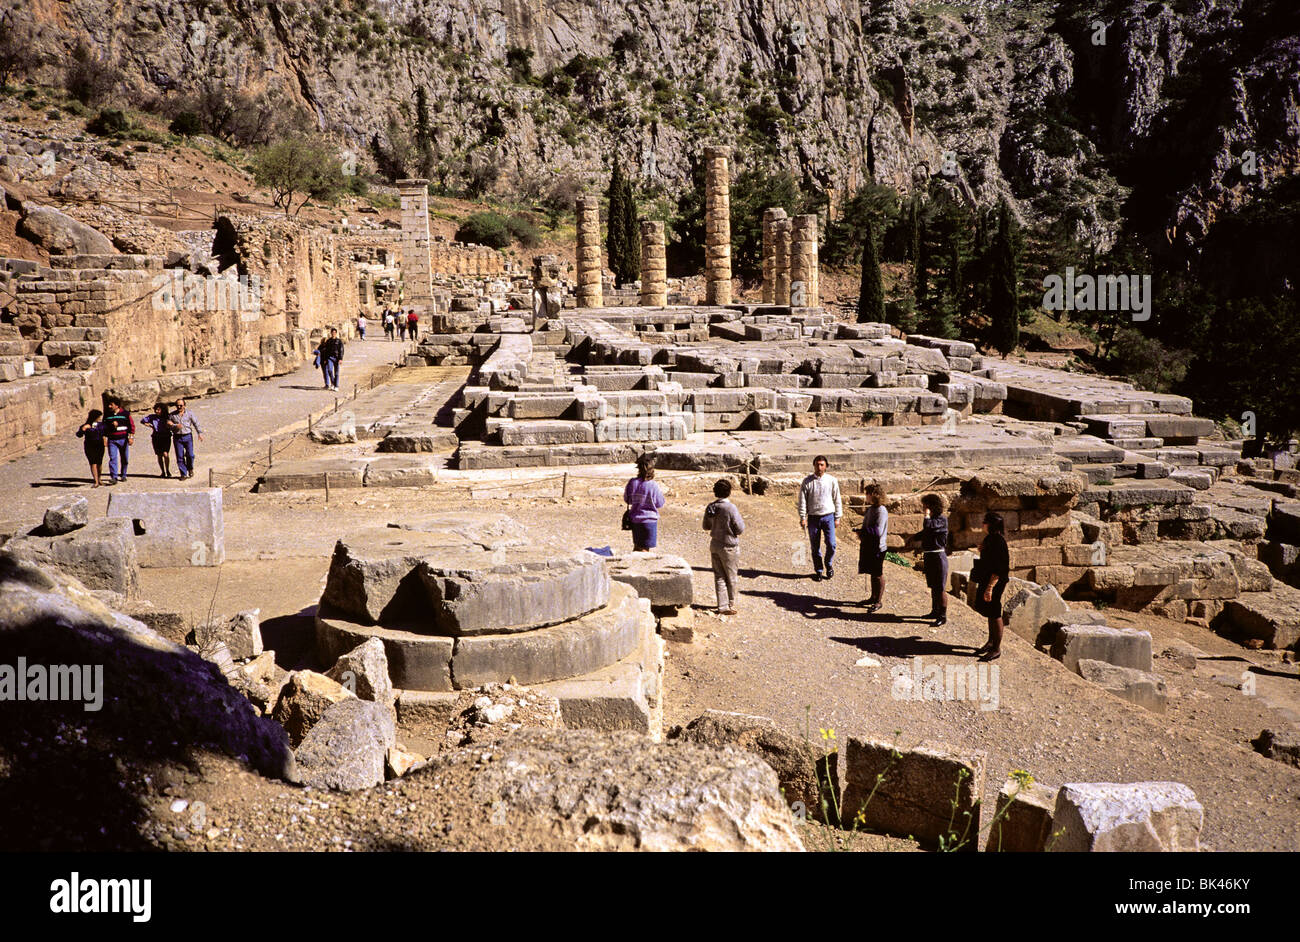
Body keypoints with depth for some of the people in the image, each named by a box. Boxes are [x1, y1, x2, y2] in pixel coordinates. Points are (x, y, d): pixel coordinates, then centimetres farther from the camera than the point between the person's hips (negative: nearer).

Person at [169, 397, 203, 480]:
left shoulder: (189, 413, 3)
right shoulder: (172, 415, 4)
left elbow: (196, 423, 4)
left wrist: (200, 433, -5)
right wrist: (176, 426, -14)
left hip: (188, 436, -1)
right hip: (177, 437, 1)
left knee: (190, 455, -6)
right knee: (180, 457, -1)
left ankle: (190, 468, 22)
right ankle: (183, 474, 7)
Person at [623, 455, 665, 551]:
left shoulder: (632, 483, -6)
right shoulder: (653, 486, -16)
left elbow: (626, 500, 7)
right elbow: (660, 503, -5)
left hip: (635, 519, 4)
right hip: (649, 520, -4)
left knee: (637, 546, 22)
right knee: (645, 549, 3)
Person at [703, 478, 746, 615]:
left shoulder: (710, 508, -1)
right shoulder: (730, 508, -20)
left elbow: (706, 526, 12)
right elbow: (740, 529, -14)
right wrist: (741, 520, 4)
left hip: (714, 546, 6)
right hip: (729, 547, -6)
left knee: (719, 577, 11)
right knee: (731, 577, 10)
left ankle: (722, 606, 12)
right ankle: (731, 604, 20)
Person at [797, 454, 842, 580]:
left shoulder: (832, 481, 1)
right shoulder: (807, 481, -1)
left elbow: (837, 500, 7)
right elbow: (802, 500, 1)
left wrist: (837, 517, 6)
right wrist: (802, 518, -4)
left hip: (828, 516, 0)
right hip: (813, 517, 0)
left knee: (831, 544, -6)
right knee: (815, 546, 6)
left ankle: (829, 565, 20)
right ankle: (818, 570, 21)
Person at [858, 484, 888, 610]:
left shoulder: (881, 511, -21)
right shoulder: (871, 509, 7)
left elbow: (877, 531, -27)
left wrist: (862, 533, -18)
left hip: (877, 548, -8)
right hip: (868, 546, 8)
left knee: (878, 574, 4)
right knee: (872, 573, 18)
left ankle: (878, 601, 14)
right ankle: (873, 597, 31)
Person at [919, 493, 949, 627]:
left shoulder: (942, 519, -13)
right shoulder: (931, 519, 14)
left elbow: (928, 526, -30)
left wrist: (927, 515, -14)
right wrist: (922, 556, 25)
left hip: (938, 556, -9)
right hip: (929, 556, 9)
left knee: (940, 588, -5)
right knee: (933, 587, 16)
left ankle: (942, 616, -2)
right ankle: (935, 611, 26)